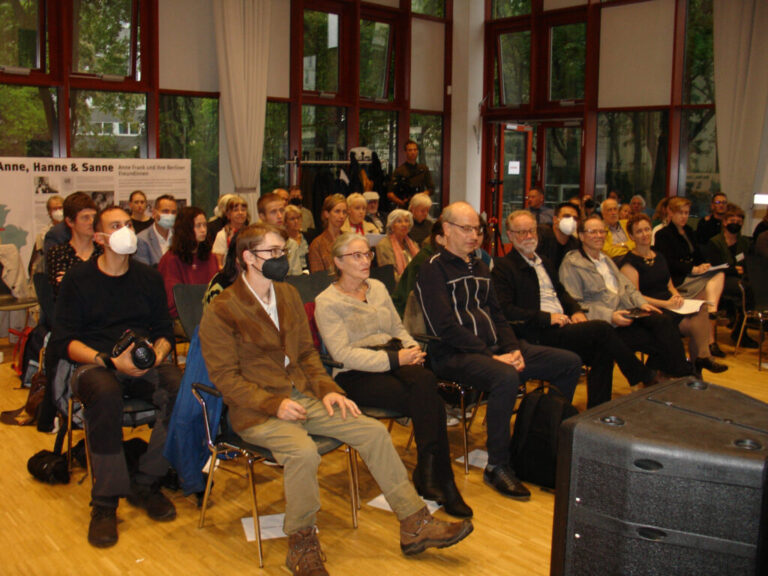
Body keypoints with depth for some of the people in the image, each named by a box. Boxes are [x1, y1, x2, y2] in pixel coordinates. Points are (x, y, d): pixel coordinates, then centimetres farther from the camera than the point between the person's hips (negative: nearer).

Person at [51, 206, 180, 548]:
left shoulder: (148, 277, 17)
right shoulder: (78, 280, 7)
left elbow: (165, 329, 16)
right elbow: (63, 341, -1)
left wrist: (158, 351, -9)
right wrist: (109, 361, -18)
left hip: (144, 364, 3)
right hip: (95, 365, -2)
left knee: (182, 390, -30)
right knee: (105, 394, -39)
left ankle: (145, 484, -16)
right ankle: (105, 502, -25)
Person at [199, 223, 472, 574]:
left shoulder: (288, 295, 13)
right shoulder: (221, 311, -9)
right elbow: (225, 377, -12)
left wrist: (327, 389, -1)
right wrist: (274, 404, -23)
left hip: (302, 396, 7)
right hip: (255, 411, -6)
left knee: (373, 431, -8)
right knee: (303, 451, -35)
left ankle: (414, 526, 3)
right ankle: (301, 545, -11)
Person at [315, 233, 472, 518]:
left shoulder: (378, 287, 20)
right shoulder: (327, 302, -2)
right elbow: (344, 354, -13)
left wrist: (412, 349, -1)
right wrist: (395, 359, -20)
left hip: (395, 361, 5)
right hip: (356, 377, -5)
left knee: (425, 380, -32)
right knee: (429, 402, -29)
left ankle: (429, 476, -28)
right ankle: (442, 482, -22)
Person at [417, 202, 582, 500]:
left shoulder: (479, 268, 21)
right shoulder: (433, 269, -6)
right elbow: (445, 327, -16)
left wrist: (513, 349, 0)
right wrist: (492, 357, -19)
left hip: (494, 348, 9)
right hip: (455, 354, -8)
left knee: (570, 363, 2)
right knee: (506, 378, -39)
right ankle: (497, 467, -22)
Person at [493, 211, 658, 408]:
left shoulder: (544, 262, 24)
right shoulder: (503, 268, -4)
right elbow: (505, 310, -14)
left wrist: (577, 311, 5)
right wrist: (547, 317, -18)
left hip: (562, 324, 8)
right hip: (539, 334, -8)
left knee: (602, 351, -16)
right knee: (602, 329, -20)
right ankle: (646, 378, -3)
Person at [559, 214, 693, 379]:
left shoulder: (606, 259, 25)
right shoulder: (571, 264, -3)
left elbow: (626, 286, 24)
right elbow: (574, 304, -12)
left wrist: (641, 303, 3)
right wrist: (609, 316, -20)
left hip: (628, 311, 7)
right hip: (605, 322, -7)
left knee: (663, 322, -22)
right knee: (657, 341, -23)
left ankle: (682, 374, -17)